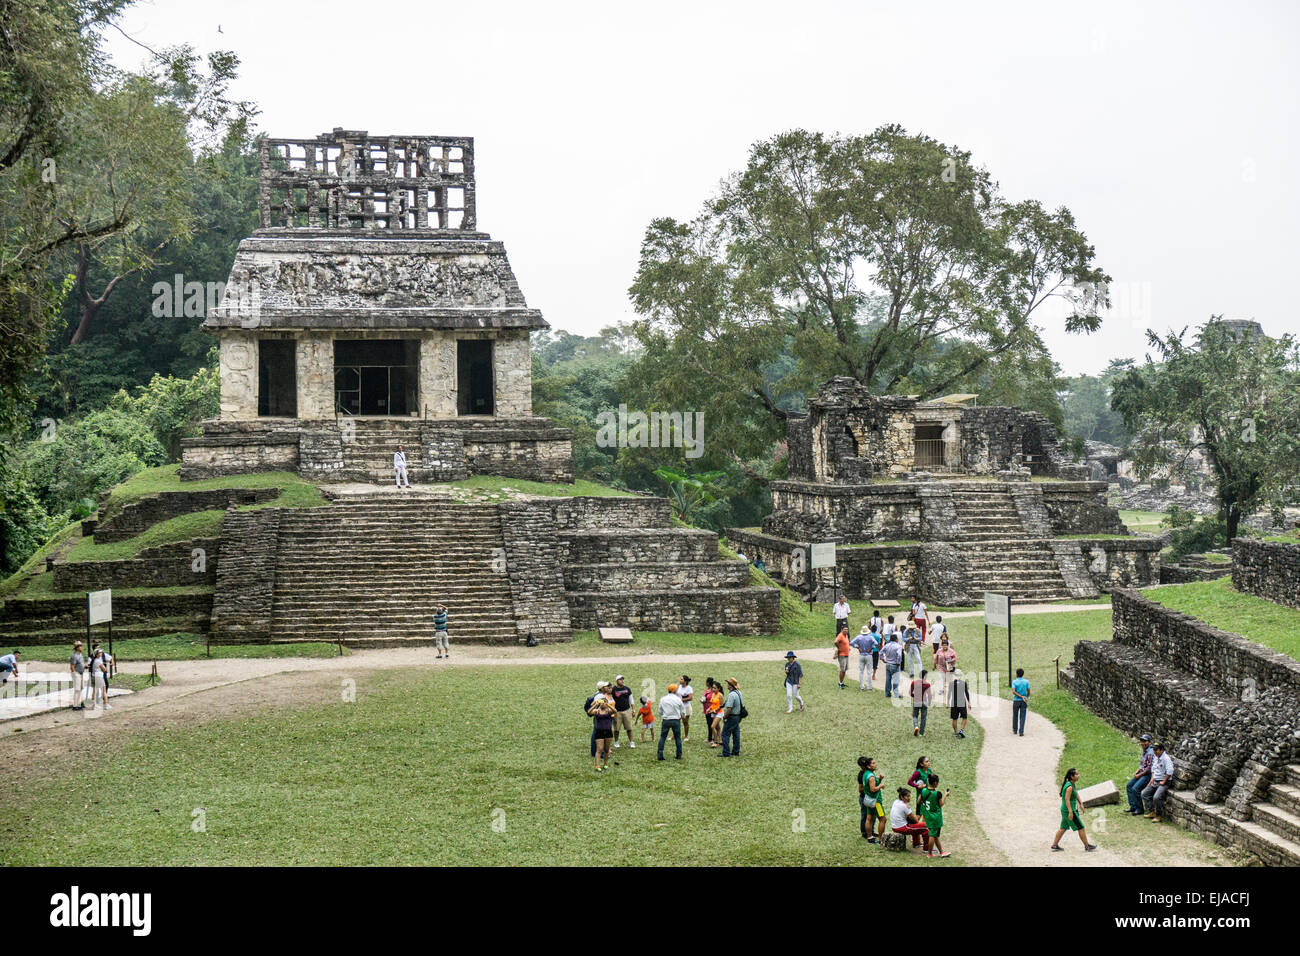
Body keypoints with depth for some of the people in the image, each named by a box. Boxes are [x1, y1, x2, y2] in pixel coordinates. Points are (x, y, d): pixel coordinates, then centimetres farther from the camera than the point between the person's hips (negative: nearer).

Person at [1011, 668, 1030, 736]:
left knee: (1015, 716, 16)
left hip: (1016, 701, 0)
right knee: (1022, 717, 0)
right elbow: (1028, 692, 0)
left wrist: (1021, 697, -16)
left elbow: (1013, 692, -17)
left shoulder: (1014, 682, -5)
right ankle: (1021, 732, -7)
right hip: (1024, 702, 0)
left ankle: (1015, 730, 27)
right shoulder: (1026, 682, -2)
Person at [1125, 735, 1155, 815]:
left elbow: (1149, 768, -22)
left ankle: (1139, 809, -9)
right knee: (1129, 785, 8)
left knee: (1135, 788, -22)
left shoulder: (1150, 753, -20)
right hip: (1141, 774, 10)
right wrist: (1136, 772, 5)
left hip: (1148, 775, -10)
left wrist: (1139, 775, -15)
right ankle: (1133, 806, 10)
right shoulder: (1144, 751, 12)